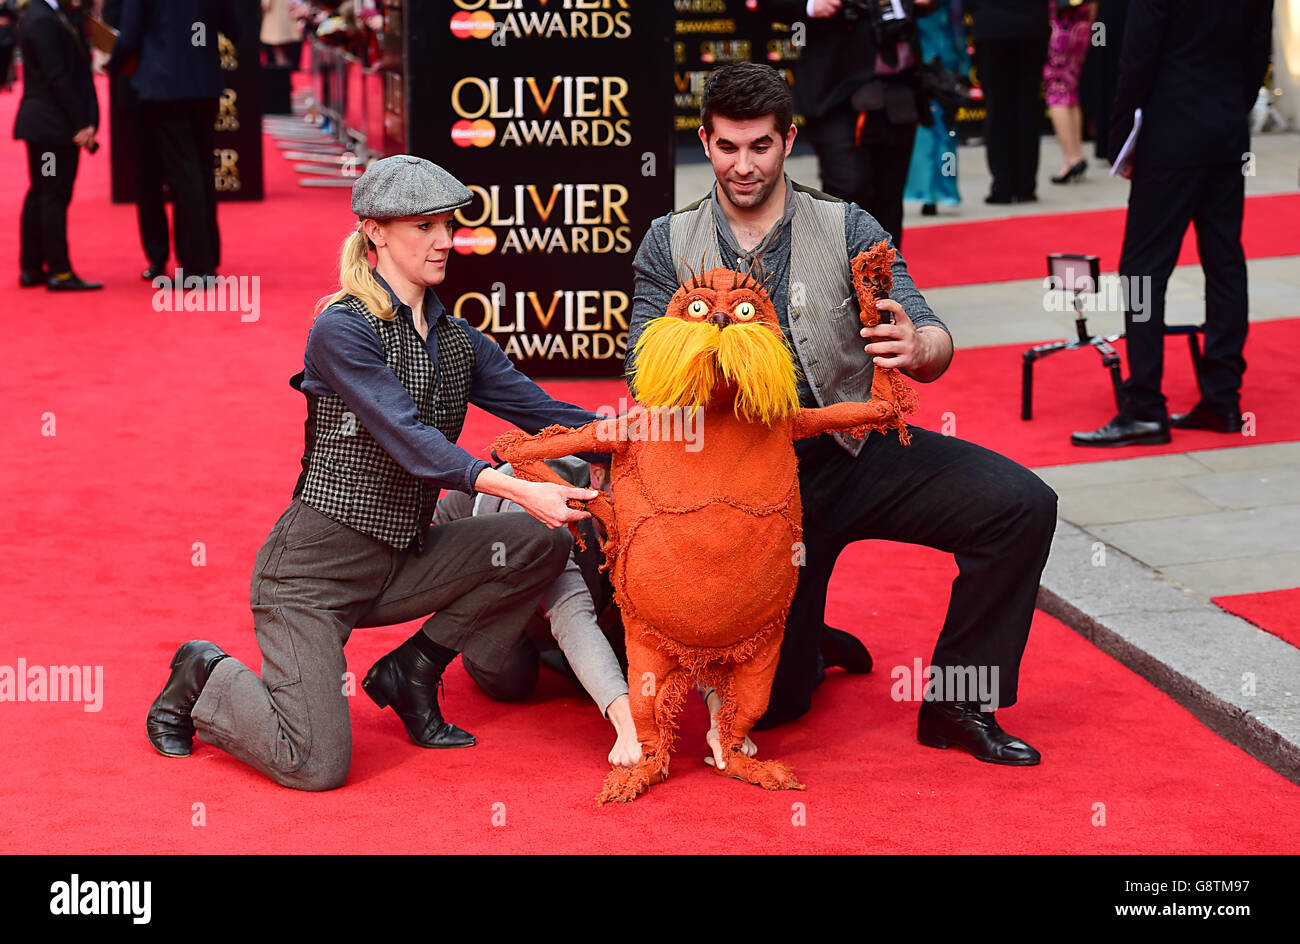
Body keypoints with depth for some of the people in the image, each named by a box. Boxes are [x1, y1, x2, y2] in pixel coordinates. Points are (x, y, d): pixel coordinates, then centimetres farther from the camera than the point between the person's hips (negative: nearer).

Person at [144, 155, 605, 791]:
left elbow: (545, 413, 3)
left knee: (543, 543, -14)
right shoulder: (341, 330, -14)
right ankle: (205, 679, 13)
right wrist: (517, 489, -36)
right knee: (317, 766, -18)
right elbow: (409, 440, -25)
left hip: (398, 564, 7)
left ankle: (412, 671, 4)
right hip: (312, 566, -7)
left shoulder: (456, 340, 9)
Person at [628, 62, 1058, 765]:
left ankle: (954, 704, -7)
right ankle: (810, 644, 37)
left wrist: (917, 348, -38)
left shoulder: (847, 229, -4)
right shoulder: (669, 245, 0)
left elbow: (935, 346, -12)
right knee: (767, 705, -1)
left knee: (1020, 504, -24)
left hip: (858, 452, 0)